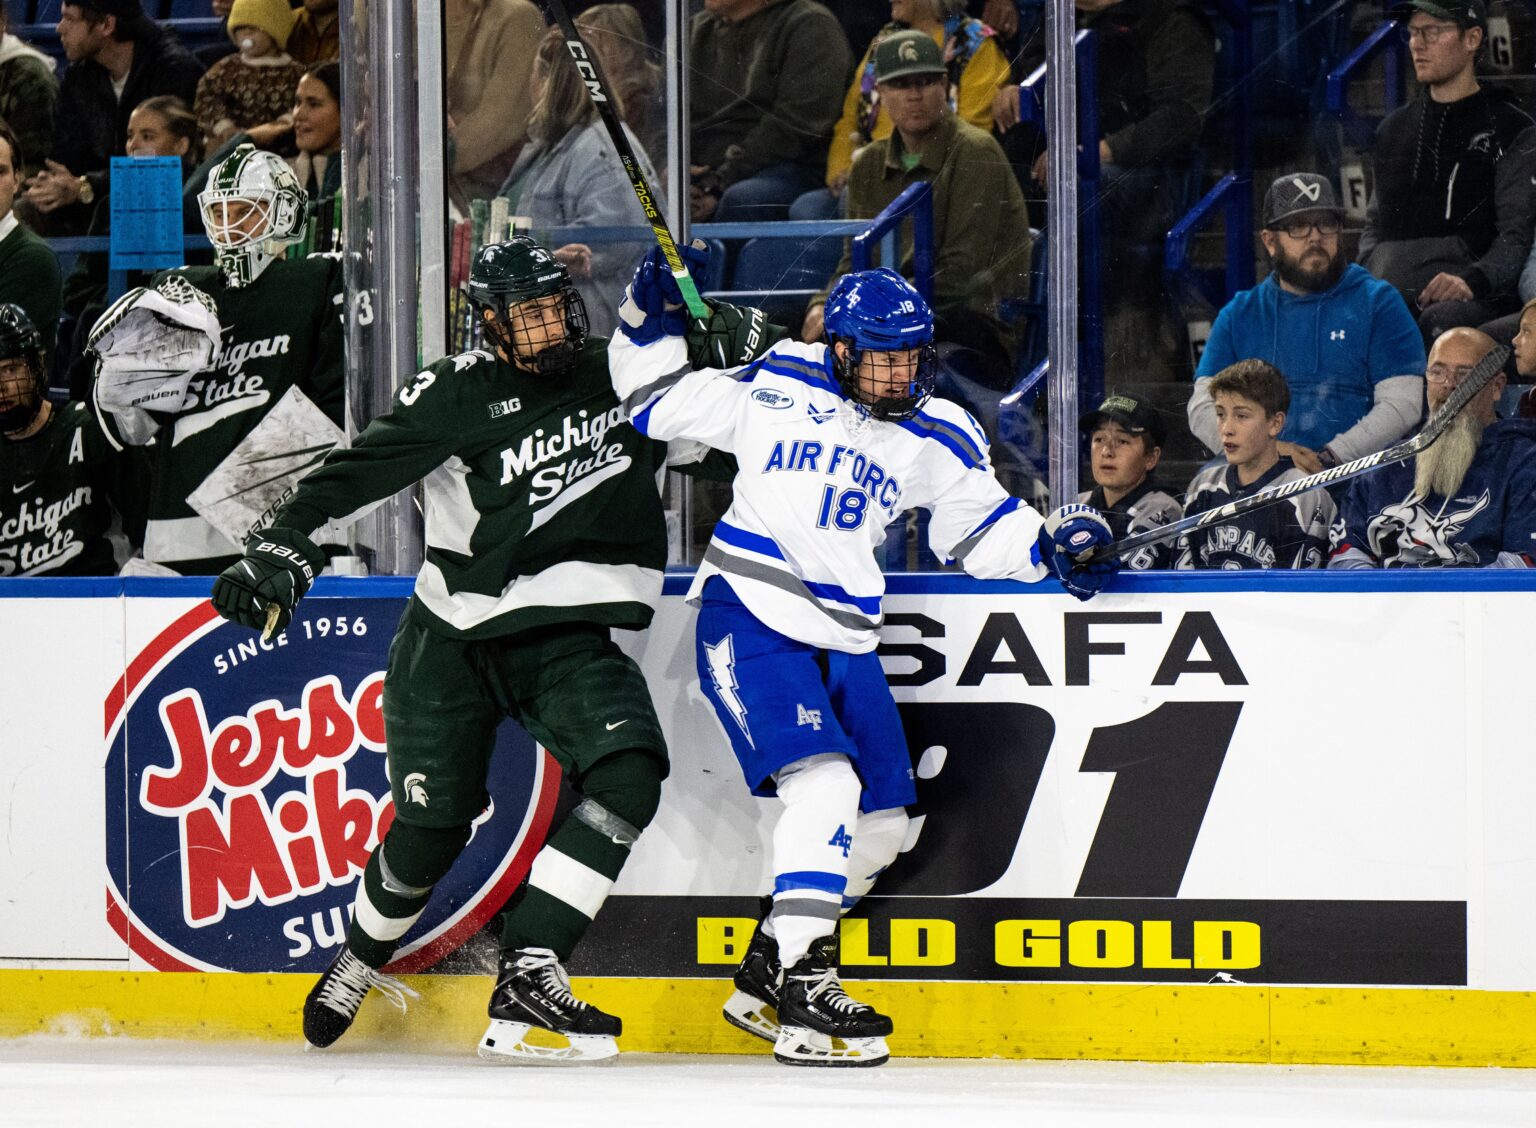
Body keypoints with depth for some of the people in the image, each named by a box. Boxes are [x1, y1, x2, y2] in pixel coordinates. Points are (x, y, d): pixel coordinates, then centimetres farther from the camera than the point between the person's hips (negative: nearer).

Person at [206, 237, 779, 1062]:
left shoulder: (621, 376, 3)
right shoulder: (456, 396, -8)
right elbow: (353, 475, -10)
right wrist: (281, 549, -20)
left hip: (568, 637, 3)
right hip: (452, 636, -3)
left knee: (630, 773, -22)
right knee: (431, 825, 3)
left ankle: (526, 980, -23)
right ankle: (359, 961, 35)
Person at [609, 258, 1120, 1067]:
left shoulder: (938, 439, 7)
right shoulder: (770, 388, -2)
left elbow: (980, 528, 14)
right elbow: (658, 406, 8)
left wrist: (1050, 545, -3)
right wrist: (648, 325, -5)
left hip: (843, 638, 6)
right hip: (748, 615, -6)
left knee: (880, 825, 9)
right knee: (824, 783, -24)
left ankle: (764, 980, 25)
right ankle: (804, 1001, -24)